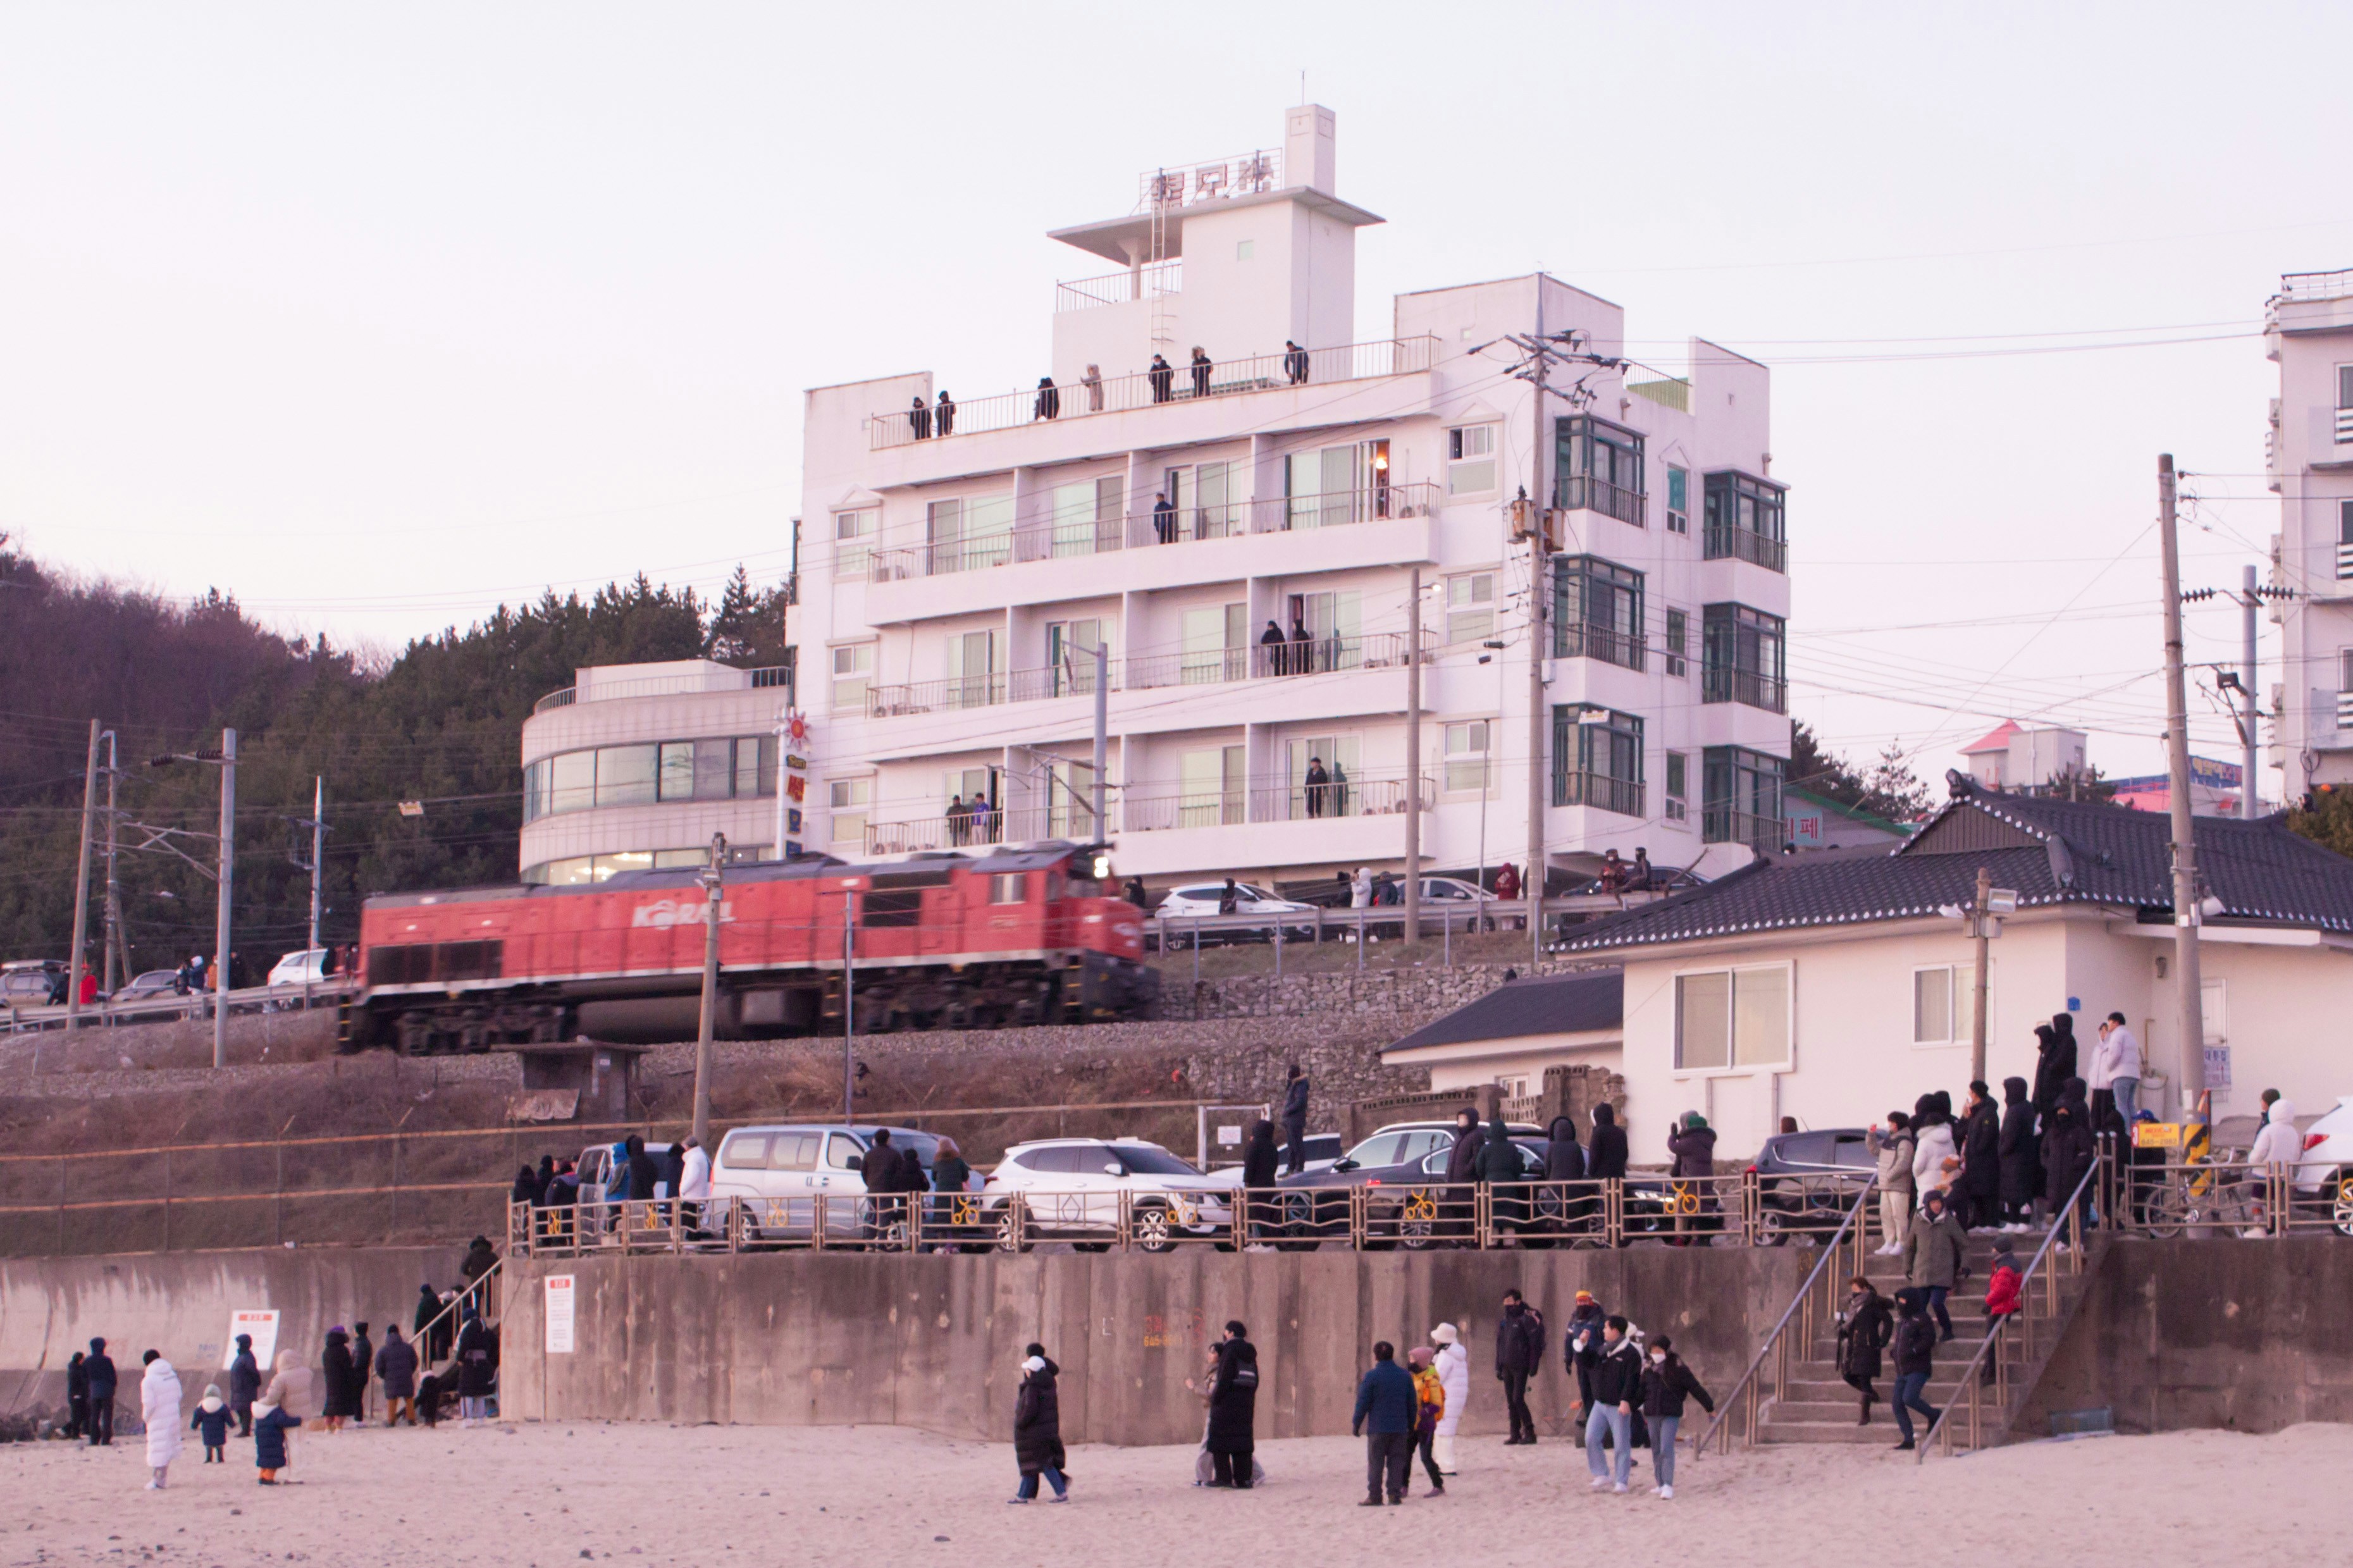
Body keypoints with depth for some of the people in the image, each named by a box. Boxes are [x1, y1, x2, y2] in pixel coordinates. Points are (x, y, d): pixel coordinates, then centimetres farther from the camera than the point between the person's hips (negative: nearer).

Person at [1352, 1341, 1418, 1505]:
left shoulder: (1371, 1376, -7)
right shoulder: (1405, 1376, 7)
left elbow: (1362, 1403, -7)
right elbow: (1412, 1403, 12)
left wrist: (1356, 1424, 2)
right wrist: (1411, 1425, 20)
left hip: (1377, 1428, -3)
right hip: (1400, 1428, 3)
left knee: (1375, 1464, 1)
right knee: (1396, 1462, 7)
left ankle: (1374, 1496, -1)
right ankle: (1395, 1495, 2)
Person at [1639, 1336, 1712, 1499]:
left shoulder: (1678, 1370, -5)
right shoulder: (1648, 1370, 7)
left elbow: (1695, 1389, -1)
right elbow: (1641, 1392, 15)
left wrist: (1710, 1407, 3)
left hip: (1671, 1415, -5)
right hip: (1652, 1415, 5)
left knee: (1666, 1450, -14)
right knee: (1656, 1450, 10)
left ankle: (1668, 1486, -17)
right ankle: (1661, 1484, 21)